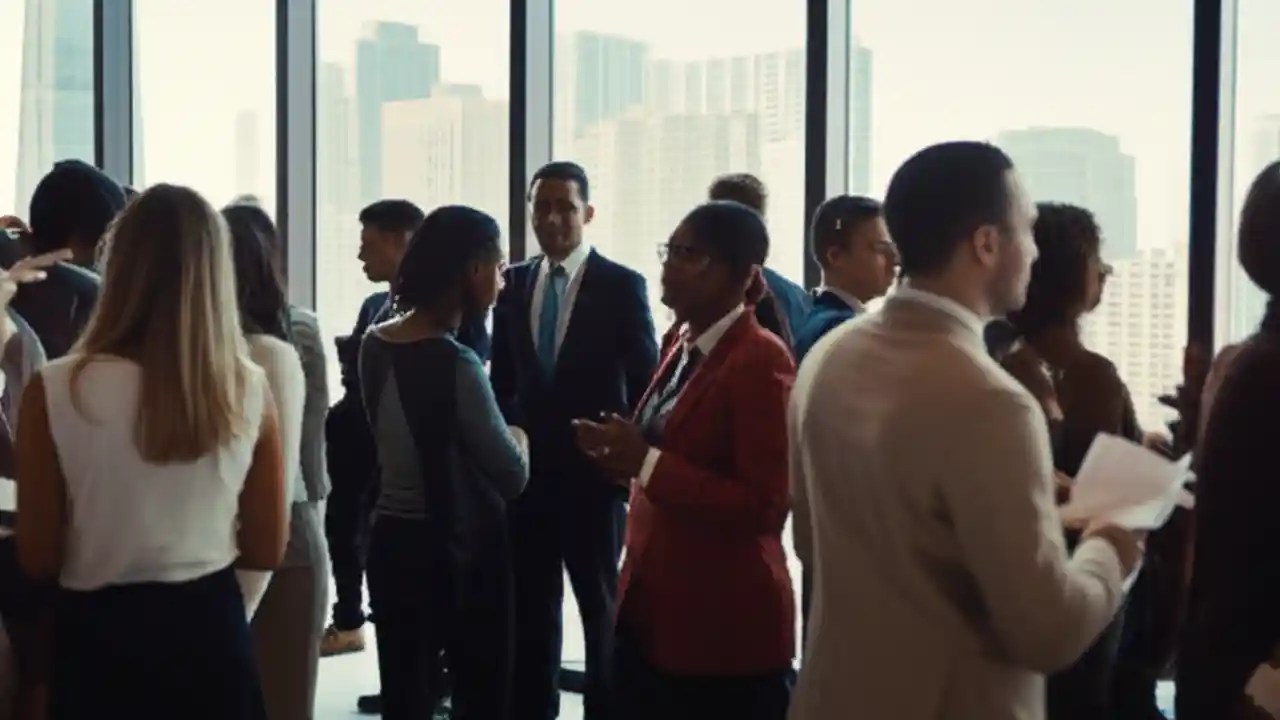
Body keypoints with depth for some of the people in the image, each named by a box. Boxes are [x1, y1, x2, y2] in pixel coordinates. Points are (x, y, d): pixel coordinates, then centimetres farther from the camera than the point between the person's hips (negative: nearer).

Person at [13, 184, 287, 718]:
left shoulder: (55, 391, -13)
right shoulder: (250, 389, -6)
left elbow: (38, 559, -5)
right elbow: (266, 551, 1)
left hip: (97, 632, -2)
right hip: (210, 627, 2)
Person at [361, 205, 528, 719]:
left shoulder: (375, 345, 3)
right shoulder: (454, 362, -20)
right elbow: (512, 476, -16)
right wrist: (516, 439, 5)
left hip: (394, 545, 6)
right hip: (456, 550, -6)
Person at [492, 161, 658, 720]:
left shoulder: (622, 286, -6)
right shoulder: (514, 284, 7)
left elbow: (646, 385, -6)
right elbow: (501, 379, 13)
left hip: (594, 474, -4)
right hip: (526, 472, 4)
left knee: (602, 608, 9)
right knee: (531, 608, 11)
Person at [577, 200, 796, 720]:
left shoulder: (760, 359, -16)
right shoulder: (683, 350, 13)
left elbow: (763, 507, -21)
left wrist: (647, 462, -23)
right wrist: (624, 458, 2)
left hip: (724, 624, -9)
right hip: (652, 608, 9)